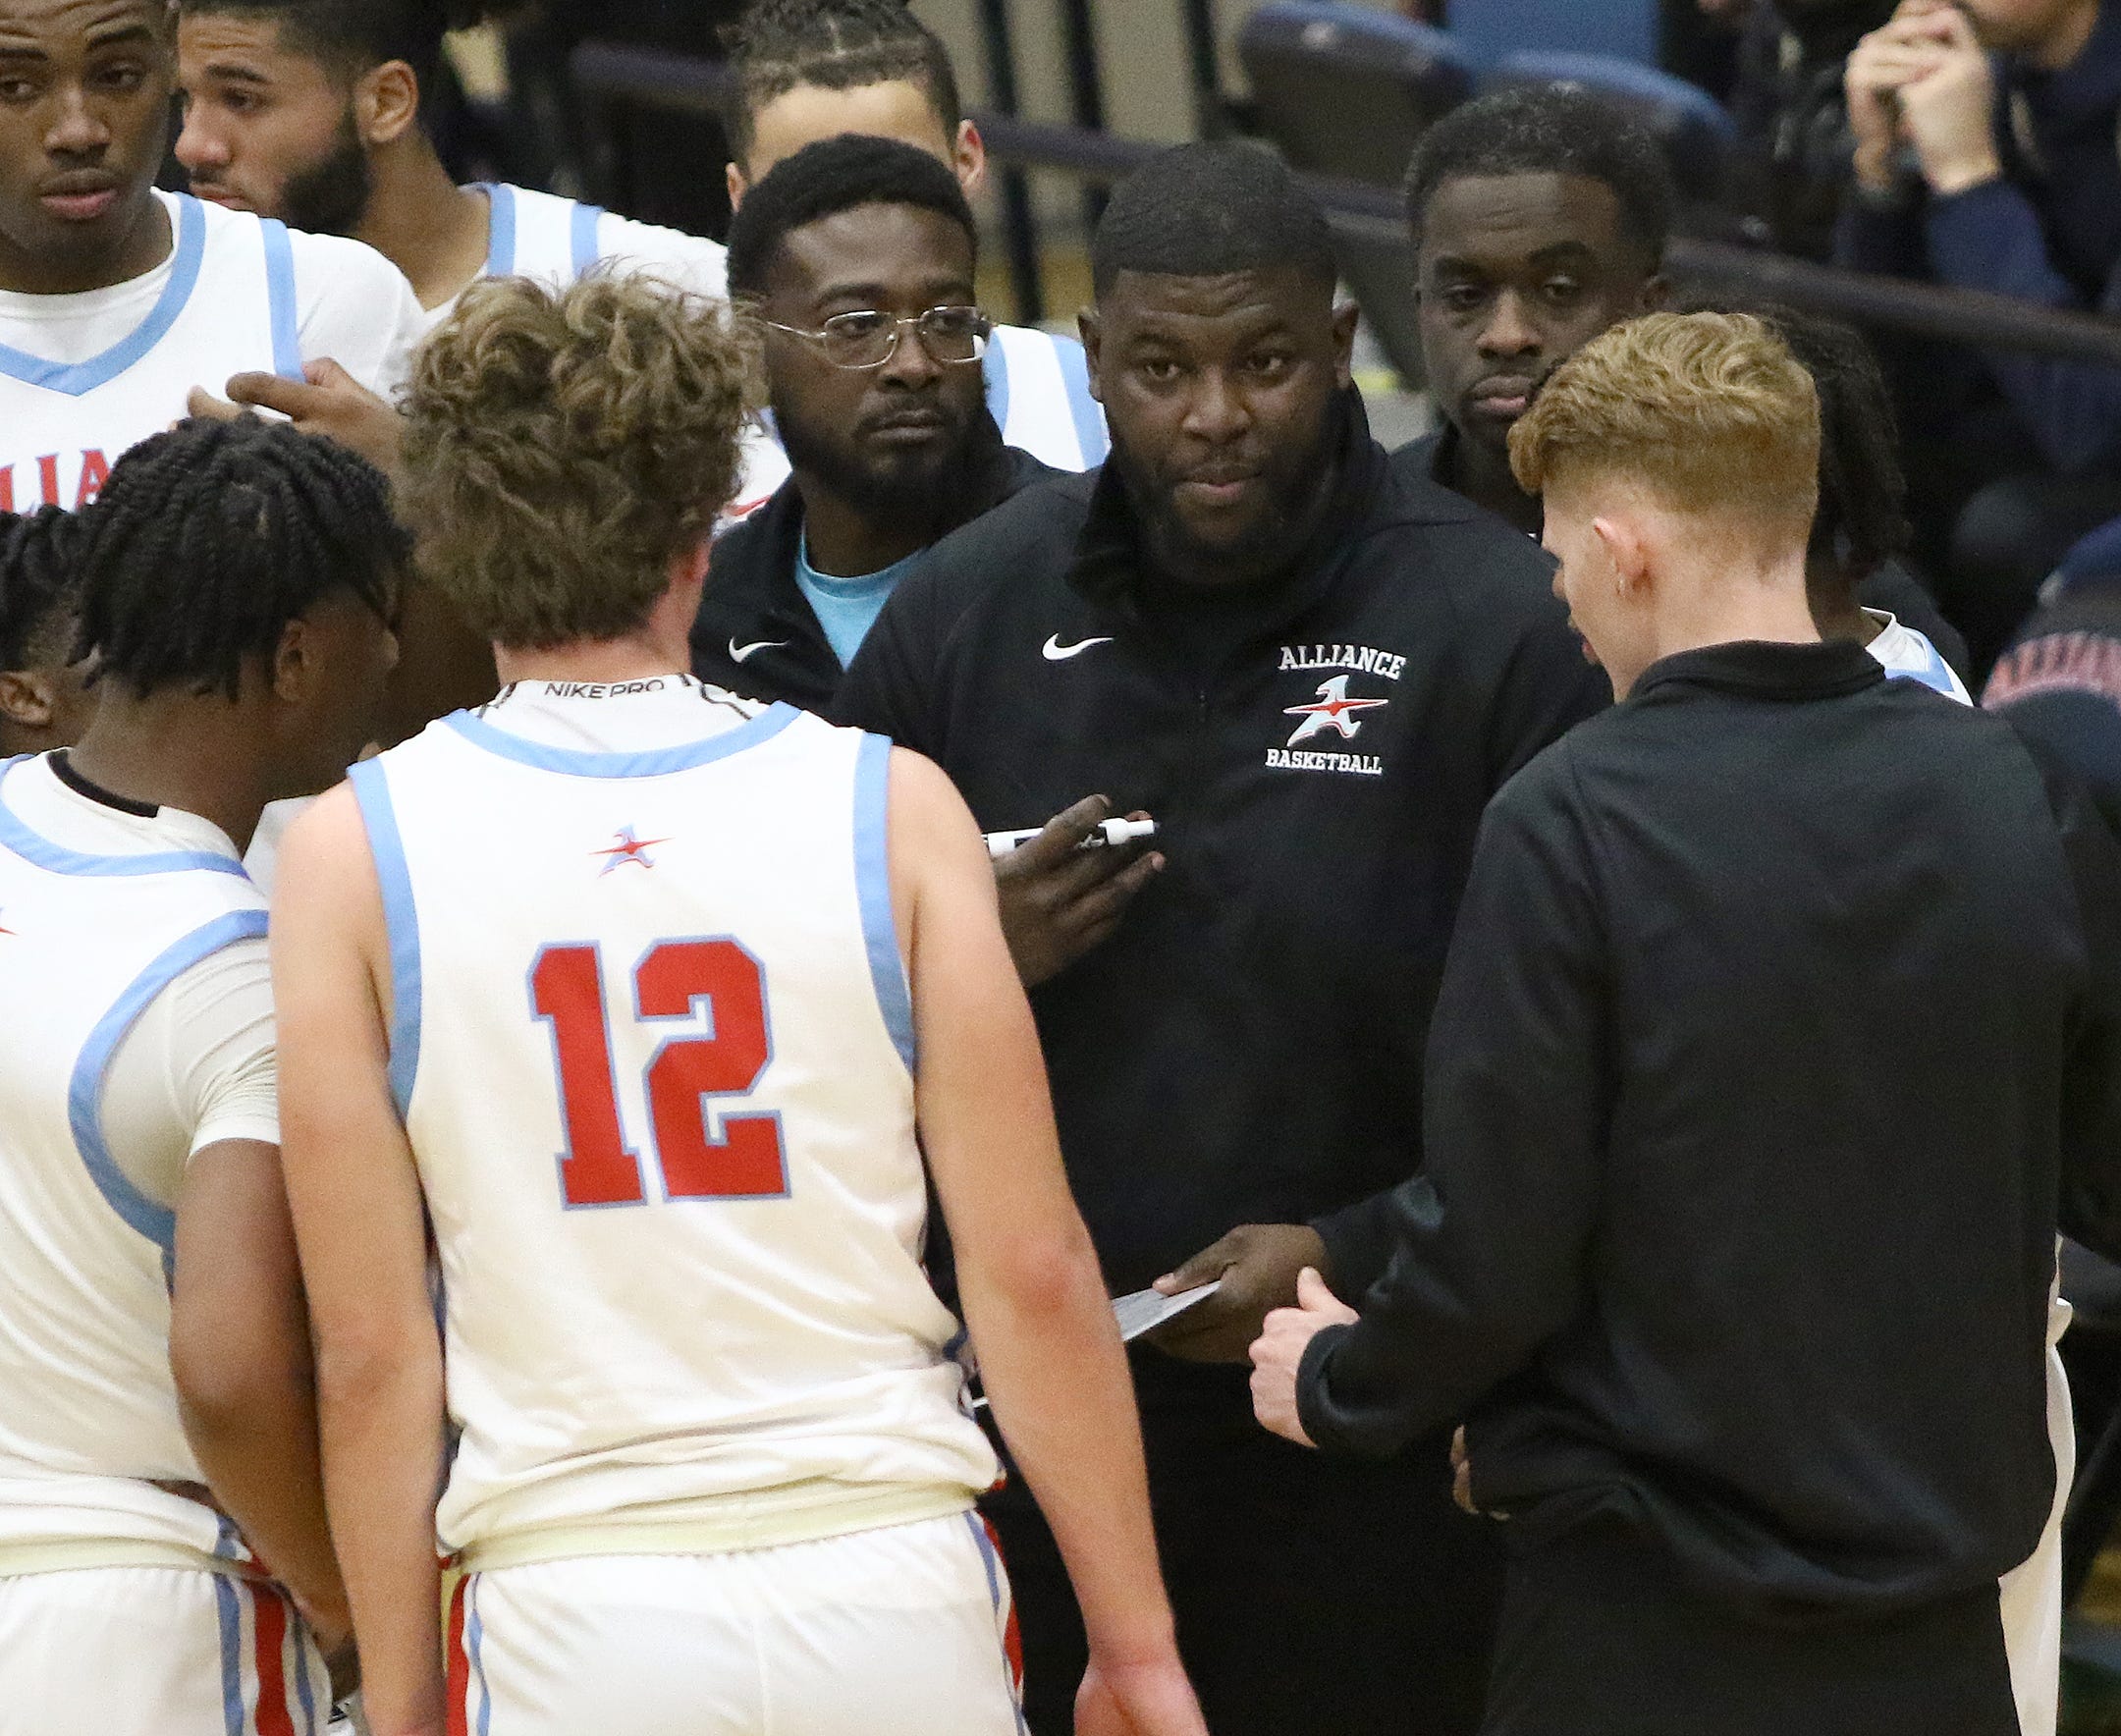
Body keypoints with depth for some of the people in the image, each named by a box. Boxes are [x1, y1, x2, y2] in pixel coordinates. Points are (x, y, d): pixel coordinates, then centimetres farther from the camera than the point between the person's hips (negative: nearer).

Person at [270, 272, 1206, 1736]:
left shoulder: (357, 855, 0)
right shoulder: (891, 806, 1)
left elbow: (370, 1350, -1)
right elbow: (1032, 1272, -1)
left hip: (574, 1613, 0)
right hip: (895, 1590, 0)